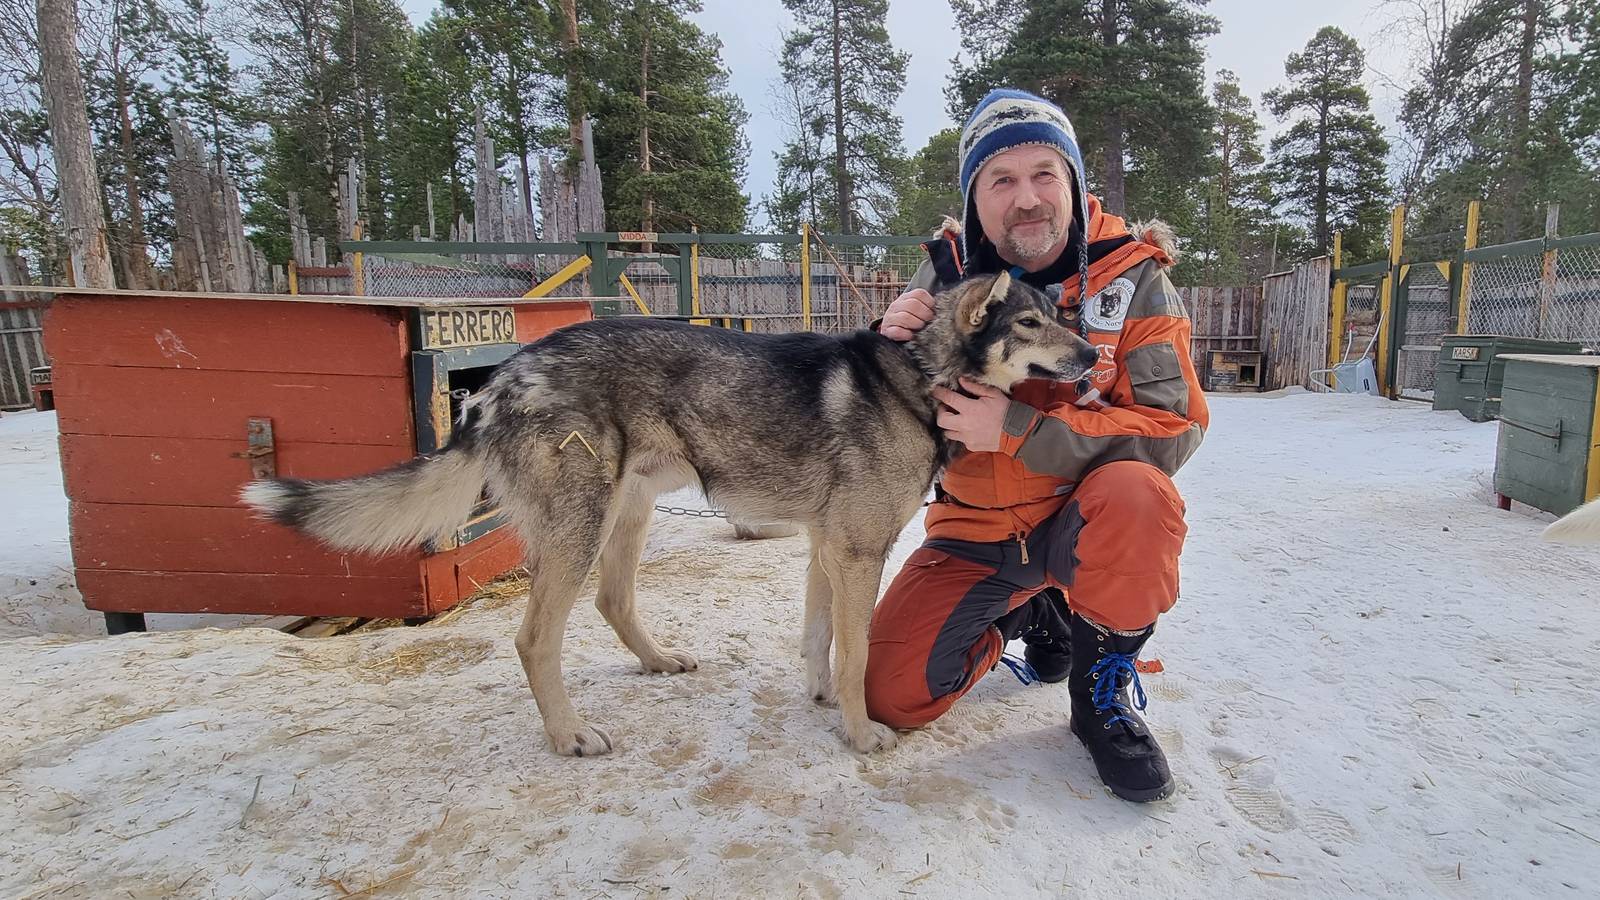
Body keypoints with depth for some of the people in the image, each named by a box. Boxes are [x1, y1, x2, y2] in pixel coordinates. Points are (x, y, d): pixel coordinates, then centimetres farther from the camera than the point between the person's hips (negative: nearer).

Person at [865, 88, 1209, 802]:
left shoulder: (1132, 277, -12)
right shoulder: (947, 273, -5)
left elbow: (1175, 427, -20)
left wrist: (1018, 431, -30)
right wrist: (893, 347, -20)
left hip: (1085, 523, -2)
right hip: (974, 531, 3)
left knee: (1137, 494, -37)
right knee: (892, 696, -5)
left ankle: (1103, 688, -8)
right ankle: (1031, 613, 22)